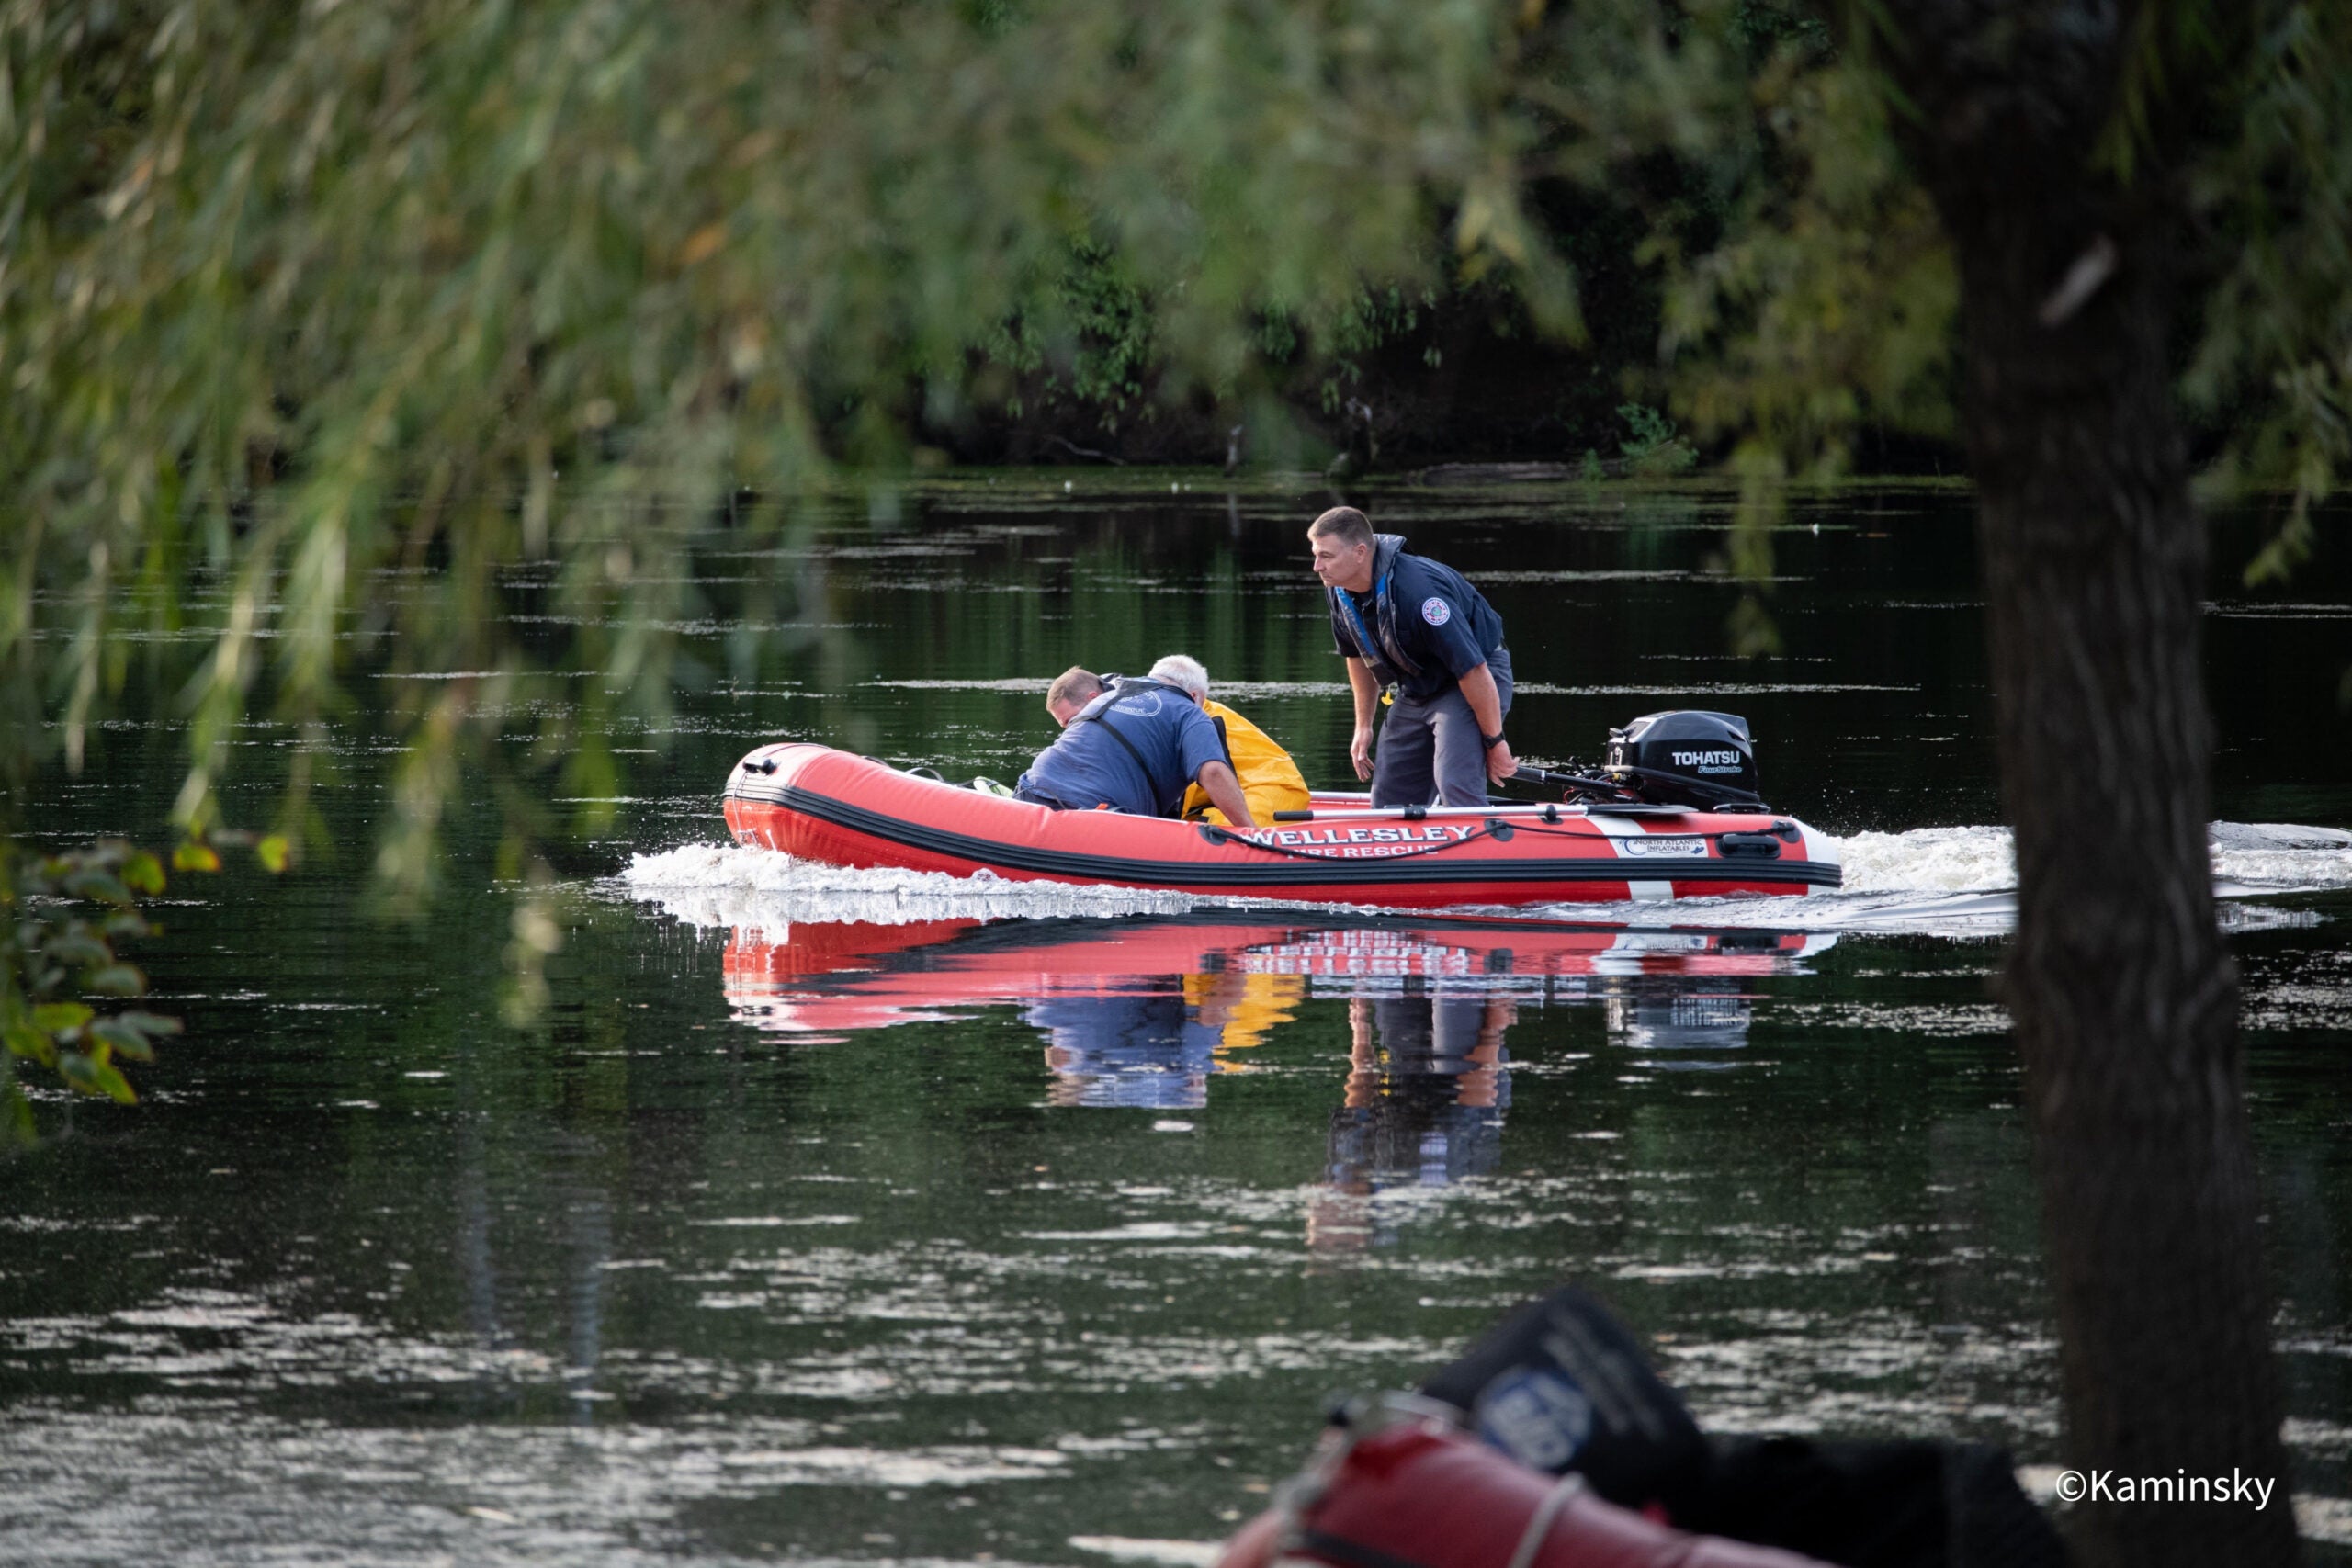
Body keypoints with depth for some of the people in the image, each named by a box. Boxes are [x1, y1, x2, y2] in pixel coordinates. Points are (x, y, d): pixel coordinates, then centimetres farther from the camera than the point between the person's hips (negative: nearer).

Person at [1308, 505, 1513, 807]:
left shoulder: (1415, 591, -35)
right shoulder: (1342, 593, -9)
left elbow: (1472, 669, -30)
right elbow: (1359, 657, 13)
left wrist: (1494, 742, -23)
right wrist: (1363, 726, 15)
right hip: (1416, 689, 9)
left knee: (1455, 786, -25)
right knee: (1390, 797, 5)